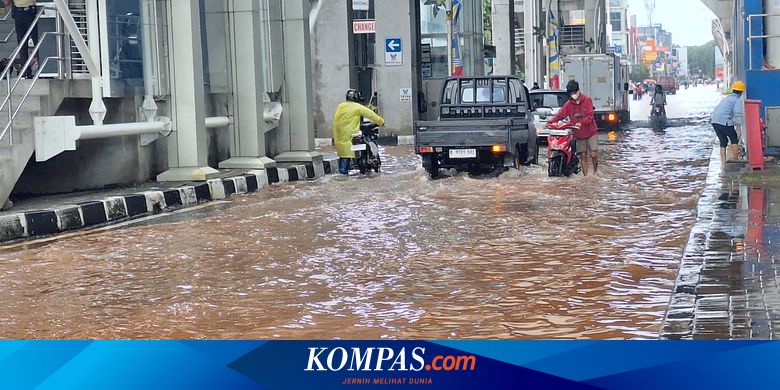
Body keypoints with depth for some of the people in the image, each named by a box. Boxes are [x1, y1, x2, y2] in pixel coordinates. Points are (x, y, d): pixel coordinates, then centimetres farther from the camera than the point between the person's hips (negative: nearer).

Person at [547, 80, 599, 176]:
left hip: (591, 132, -3)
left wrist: (581, 123, -28)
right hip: (579, 134, 3)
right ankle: (585, 176, 10)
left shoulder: (587, 100, -4)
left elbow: (590, 116, -12)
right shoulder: (569, 104, 5)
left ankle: (595, 171, 16)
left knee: (593, 154, -8)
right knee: (583, 156, 3)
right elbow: (560, 115, -2)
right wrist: (550, 122, -17)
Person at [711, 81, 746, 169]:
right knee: (734, 139, 11)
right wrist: (739, 129, -10)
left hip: (714, 121, 7)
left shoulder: (726, 98, 27)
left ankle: (723, 164, 9)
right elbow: (737, 114, -10)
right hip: (725, 121, -7)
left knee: (723, 142, 15)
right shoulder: (737, 99, 3)